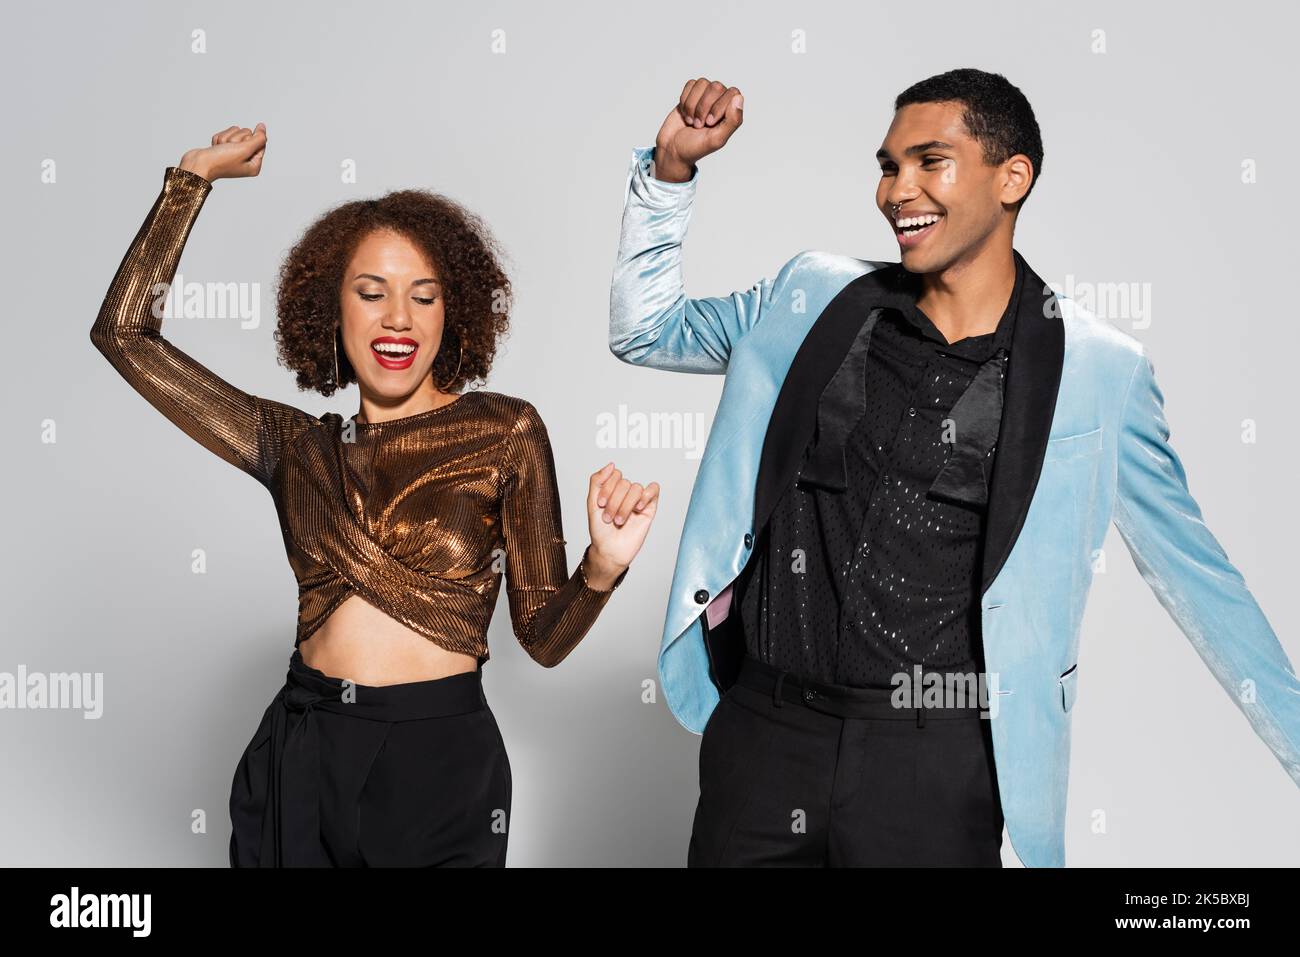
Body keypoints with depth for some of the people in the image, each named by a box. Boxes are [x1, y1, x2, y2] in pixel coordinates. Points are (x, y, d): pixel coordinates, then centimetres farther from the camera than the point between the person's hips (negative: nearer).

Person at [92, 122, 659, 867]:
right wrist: (196, 174, 9)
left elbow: (544, 635, -1)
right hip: (299, 758, 3)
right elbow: (124, 332, 8)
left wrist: (603, 568, -22)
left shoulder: (506, 432, -3)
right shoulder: (296, 445, 5)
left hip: (441, 760, -2)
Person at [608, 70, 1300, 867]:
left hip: (939, 764, -2)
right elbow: (644, 330, 14)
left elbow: (1194, 572, 5)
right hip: (763, 729, 2)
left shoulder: (1099, 369, -3)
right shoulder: (816, 299, 4)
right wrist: (673, 167, 2)